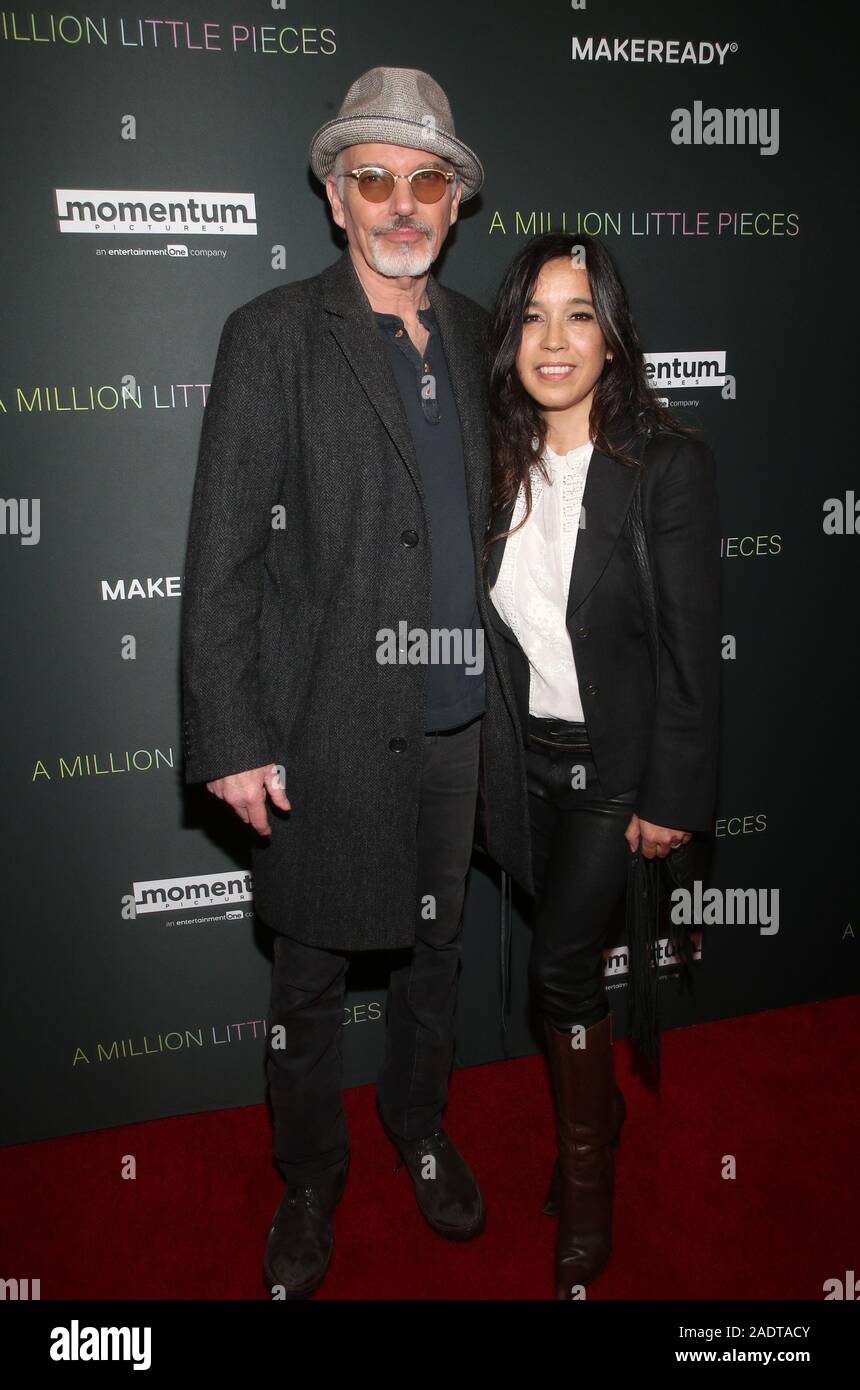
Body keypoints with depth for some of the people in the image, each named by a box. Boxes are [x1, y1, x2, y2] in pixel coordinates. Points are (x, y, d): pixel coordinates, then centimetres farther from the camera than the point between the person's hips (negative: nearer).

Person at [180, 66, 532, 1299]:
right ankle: (309, 1179, 35)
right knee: (311, 973, 11)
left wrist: (503, 680, 9)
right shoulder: (274, 334, -7)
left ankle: (420, 1126, 45)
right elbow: (222, 552, -10)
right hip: (331, 726, -4)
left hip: (456, 715, 5)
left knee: (438, 944, 20)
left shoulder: (473, 333, 8)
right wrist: (231, 737, -14)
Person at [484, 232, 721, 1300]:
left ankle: (585, 1181, 21)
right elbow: (487, 623, 5)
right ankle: (598, 1122, 41)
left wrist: (672, 797, -13)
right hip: (527, 754, 5)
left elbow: (691, 647, -14)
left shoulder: (670, 465, -16)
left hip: (619, 761, -4)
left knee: (558, 961, -3)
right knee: (568, 952, 16)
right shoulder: (500, 464, -2)